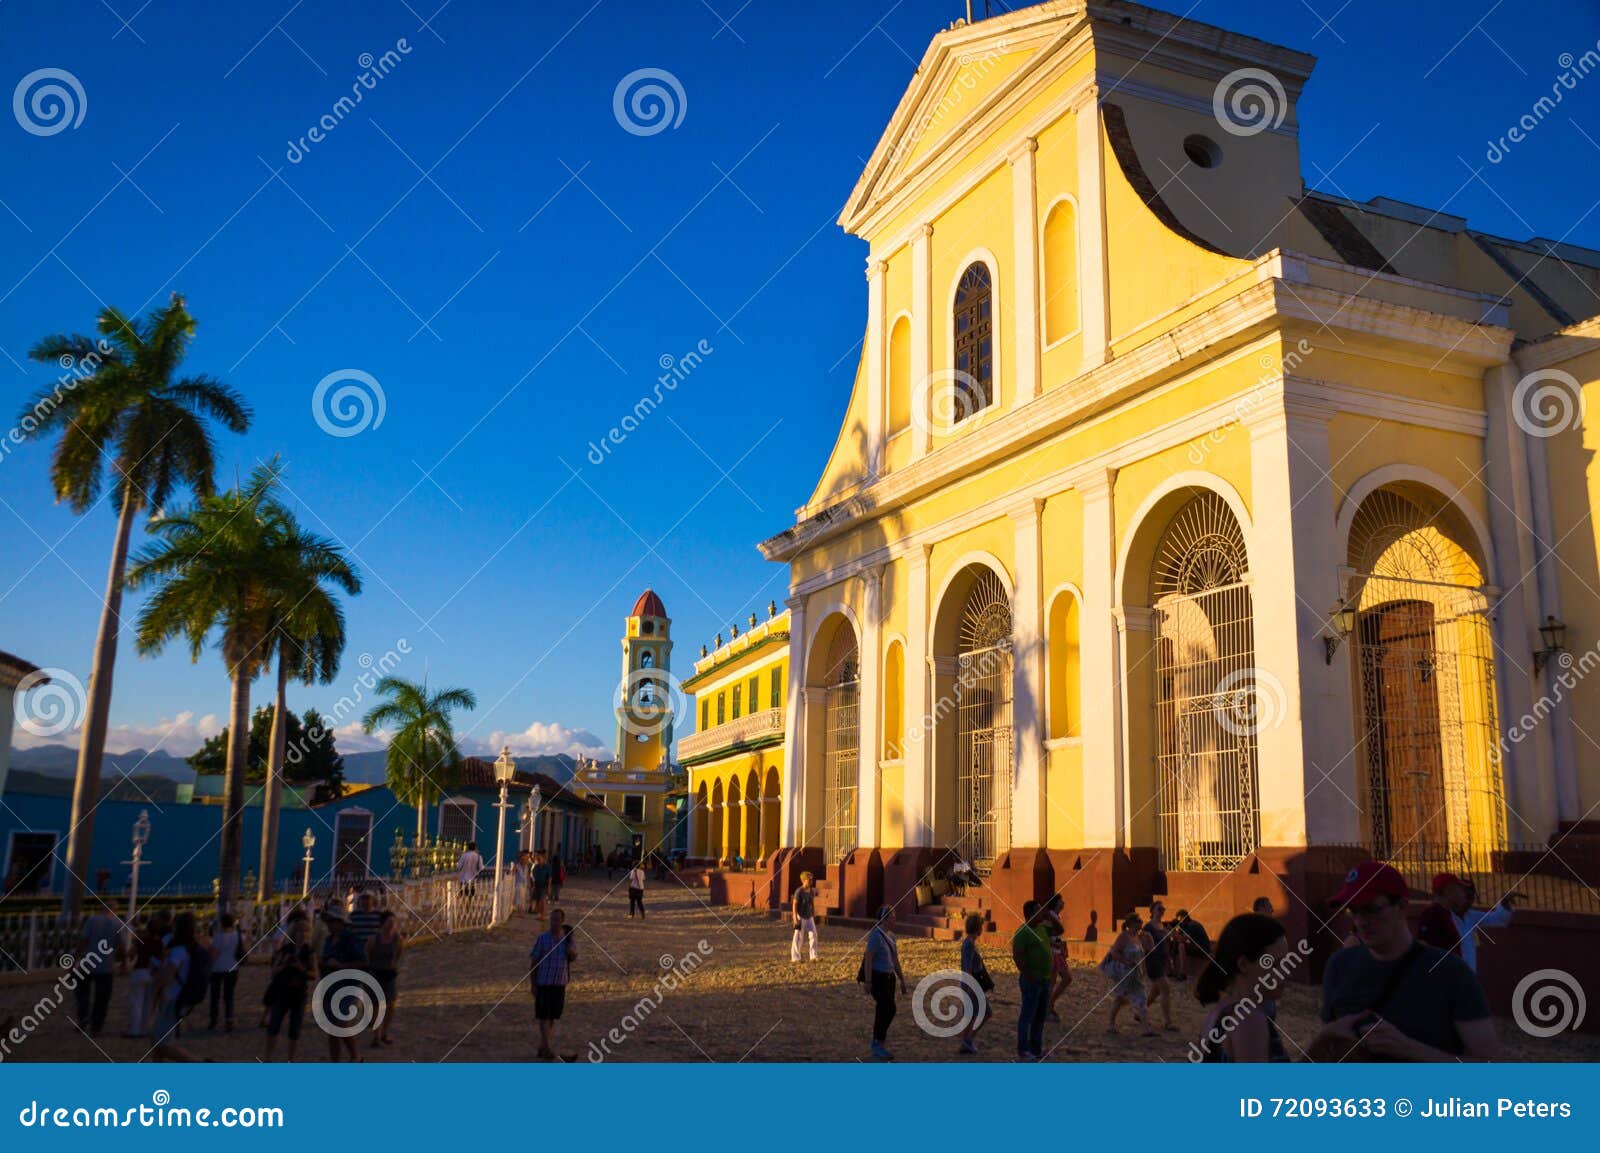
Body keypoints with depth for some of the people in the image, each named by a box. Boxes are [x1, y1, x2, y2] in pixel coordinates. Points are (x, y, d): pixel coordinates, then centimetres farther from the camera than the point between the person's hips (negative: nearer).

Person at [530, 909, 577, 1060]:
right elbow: (533, 961, -8)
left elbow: (574, 958, 10)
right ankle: (547, 1049, -6)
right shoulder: (543, 938, -12)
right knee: (544, 1016, -6)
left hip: (560, 983, 4)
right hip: (543, 983, -4)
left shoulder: (568, 937, -2)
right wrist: (532, 985, -10)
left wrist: (572, 952, -15)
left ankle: (542, 1047, 20)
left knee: (552, 1016, 9)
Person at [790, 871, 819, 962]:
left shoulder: (812, 891, 7)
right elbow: (794, 905, -16)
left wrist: (814, 917, 15)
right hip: (800, 917, -7)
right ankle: (795, 958, 6)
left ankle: (813, 956, 4)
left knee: (813, 935, 0)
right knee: (798, 937, -1)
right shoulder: (799, 891, -15)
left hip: (809, 917, 7)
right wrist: (795, 919, -20)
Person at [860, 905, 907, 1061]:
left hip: (888, 977, 9)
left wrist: (902, 980, 16)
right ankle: (879, 1045, -3)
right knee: (889, 1010, -12)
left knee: (883, 1011, 9)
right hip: (877, 978, -9)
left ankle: (877, 1045, 19)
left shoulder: (891, 935, 11)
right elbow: (868, 959, -19)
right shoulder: (875, 936, -16)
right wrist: (867, 982, -22)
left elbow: (895, 960, 17)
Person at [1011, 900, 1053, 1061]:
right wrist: (1028, 976, -22)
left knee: (1040, 1017, 14)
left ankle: (1036, 1049, 23)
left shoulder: (1041, 929, 13)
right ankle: (1023, 1052, 3)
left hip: (1045, 980, 9)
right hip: (1032, 981, -9)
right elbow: (1017, 956, -20)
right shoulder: (1022, 932, -14)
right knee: (1027, 1016, -3)